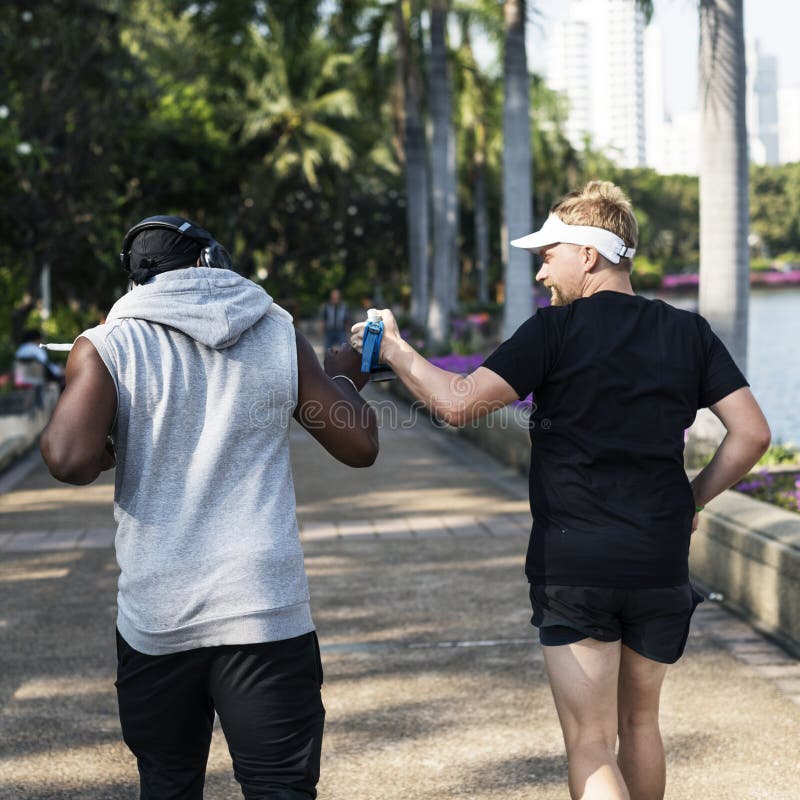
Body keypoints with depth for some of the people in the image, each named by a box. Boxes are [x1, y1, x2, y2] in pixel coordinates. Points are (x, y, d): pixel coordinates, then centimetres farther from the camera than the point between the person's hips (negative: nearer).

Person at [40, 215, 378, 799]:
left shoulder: (107, 346, 0)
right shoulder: (278, 335, 5)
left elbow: (70, 459, -16)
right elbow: (360, 444, 10)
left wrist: (109, 453, 6)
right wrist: (345, 381, 29)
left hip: (154, 618, 0)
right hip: (267, 612, 0)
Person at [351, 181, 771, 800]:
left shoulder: (558, 330, -7)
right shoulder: (688, 332, 5)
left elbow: (459, 404, -13)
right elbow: (752, 434, 1)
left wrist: (394, 349, 1)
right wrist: (693, 500, 12)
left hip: (573, 565, -4)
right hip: (662, 564, 4)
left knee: (591, 748, 0)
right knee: (639, 723, 23)